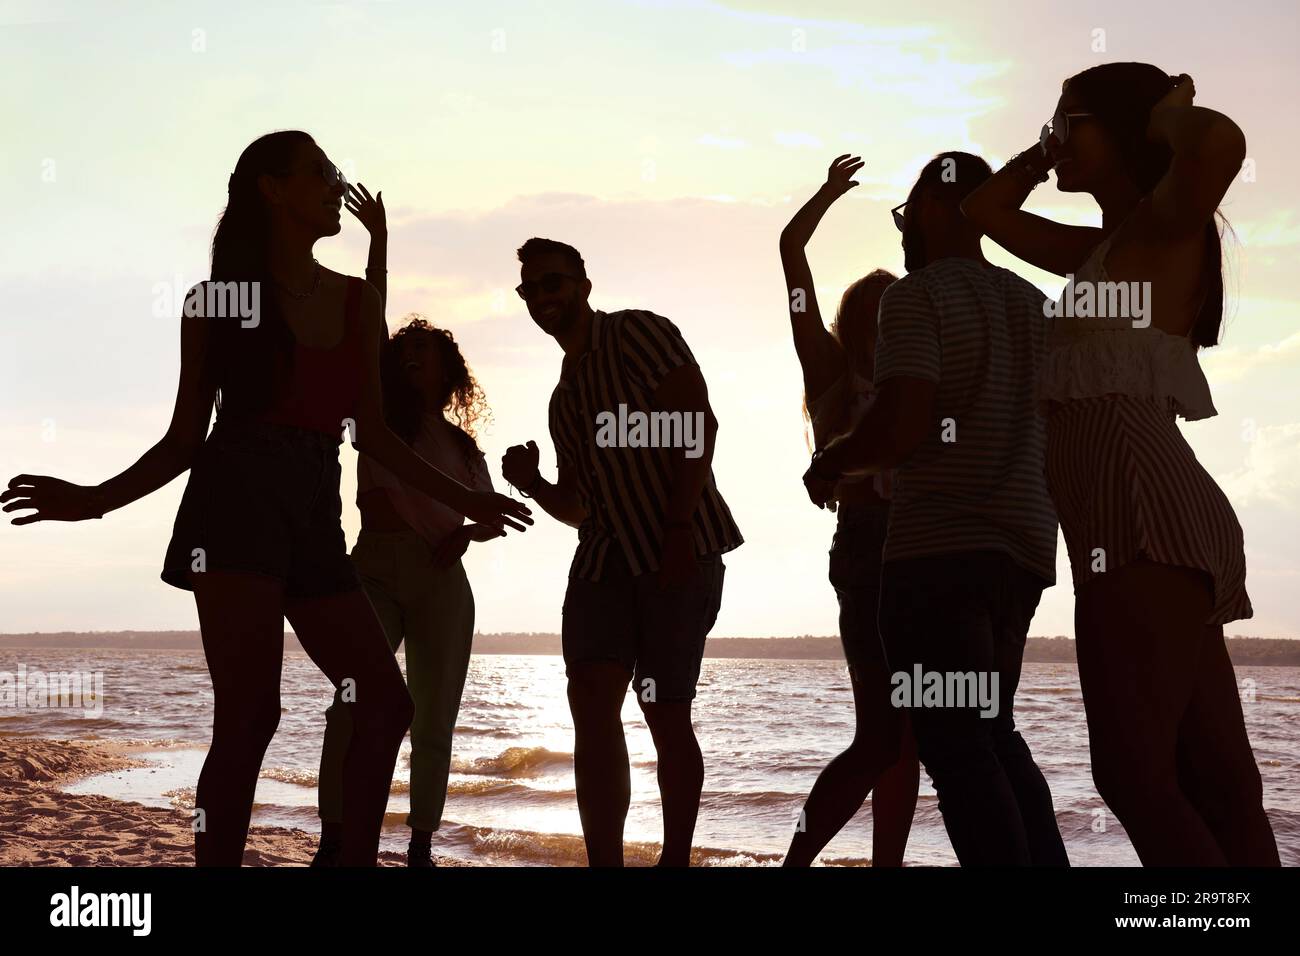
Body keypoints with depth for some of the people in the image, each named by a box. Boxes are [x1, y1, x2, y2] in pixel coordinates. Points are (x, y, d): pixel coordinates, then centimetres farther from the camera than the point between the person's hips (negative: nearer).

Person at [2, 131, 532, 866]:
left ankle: (357, 860, 10)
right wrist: (94, 499, -10)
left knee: (386, 704, 0)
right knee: (250, 716, -12)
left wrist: (464, 501, 17)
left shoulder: (356, 303, 14)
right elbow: (185, 439, 3)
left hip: (314, 515, 6)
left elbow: (374, 433, 16)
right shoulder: (215, 300, 2)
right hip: (238, 501, -6)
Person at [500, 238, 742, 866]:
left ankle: (676, 859, 9)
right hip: (605, 556, 6)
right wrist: (532, 485, 3)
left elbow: (699, 424, -11)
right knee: (590, 696, -11)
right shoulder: (564, 397, 23)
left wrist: (678, 528, -20)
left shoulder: (636, 333, 1)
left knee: (666, 711, -3)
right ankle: (605, 864, -12)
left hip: (680, 548, -6)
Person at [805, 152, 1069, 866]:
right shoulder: (1033, 305, 15)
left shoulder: (916, 296, -8)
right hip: (1023, 548, 8)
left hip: (938, 546, -8)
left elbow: (901, 427, -19)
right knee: (992, 733, 17)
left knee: (956, 745, -6)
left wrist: (828, 463, -1)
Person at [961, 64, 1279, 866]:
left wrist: (1169, 114, -4)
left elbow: (1223, 142, -25)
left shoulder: (1168, 225, -2)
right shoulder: (1104, 248, 22)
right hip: (1138, 526, 9)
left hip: (1149, 518, -9)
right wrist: (1053, 149, 25)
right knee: (1212, 781, 5)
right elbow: (987, 211, 35)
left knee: (1134, 773, -13)